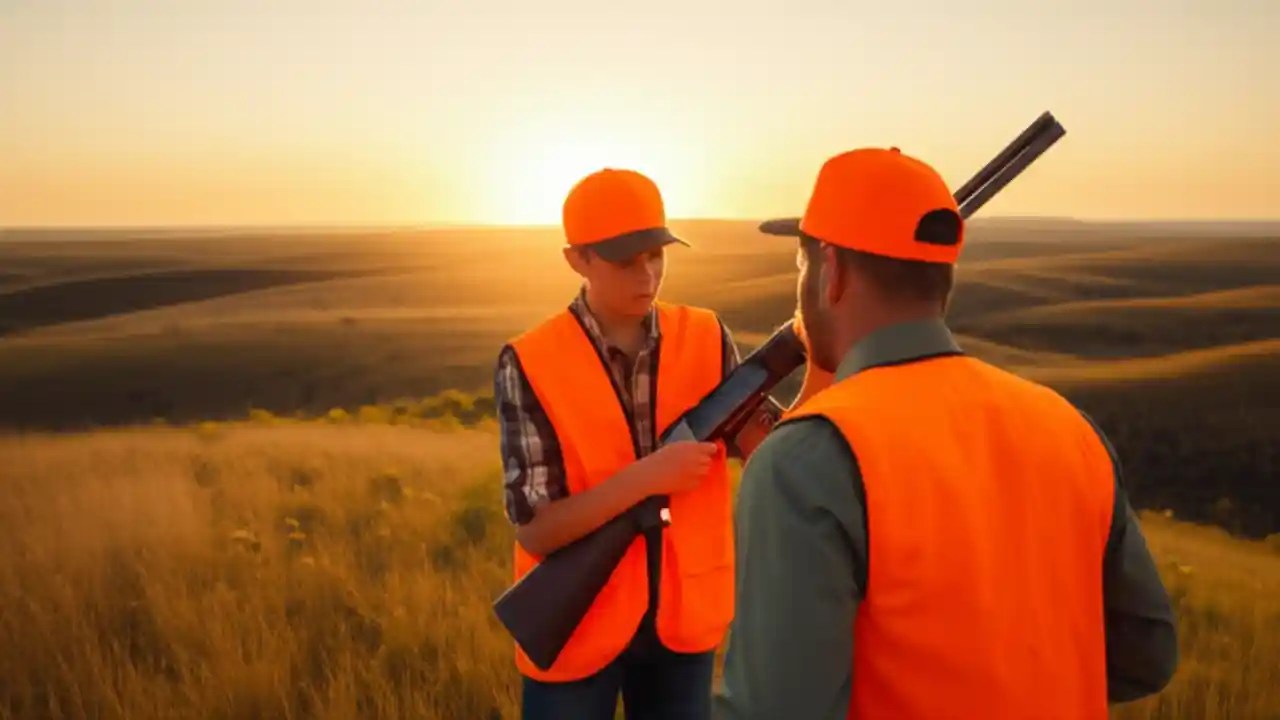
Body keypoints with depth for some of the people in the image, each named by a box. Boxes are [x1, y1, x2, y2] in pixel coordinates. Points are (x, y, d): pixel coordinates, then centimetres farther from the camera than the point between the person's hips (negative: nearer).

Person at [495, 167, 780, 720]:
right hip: (574, 625, -3)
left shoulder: (707, 339, -4)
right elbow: (536, 530, -19)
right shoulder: (530, 364, -16)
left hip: (682, 616, 3)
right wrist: (648, 475, -28)